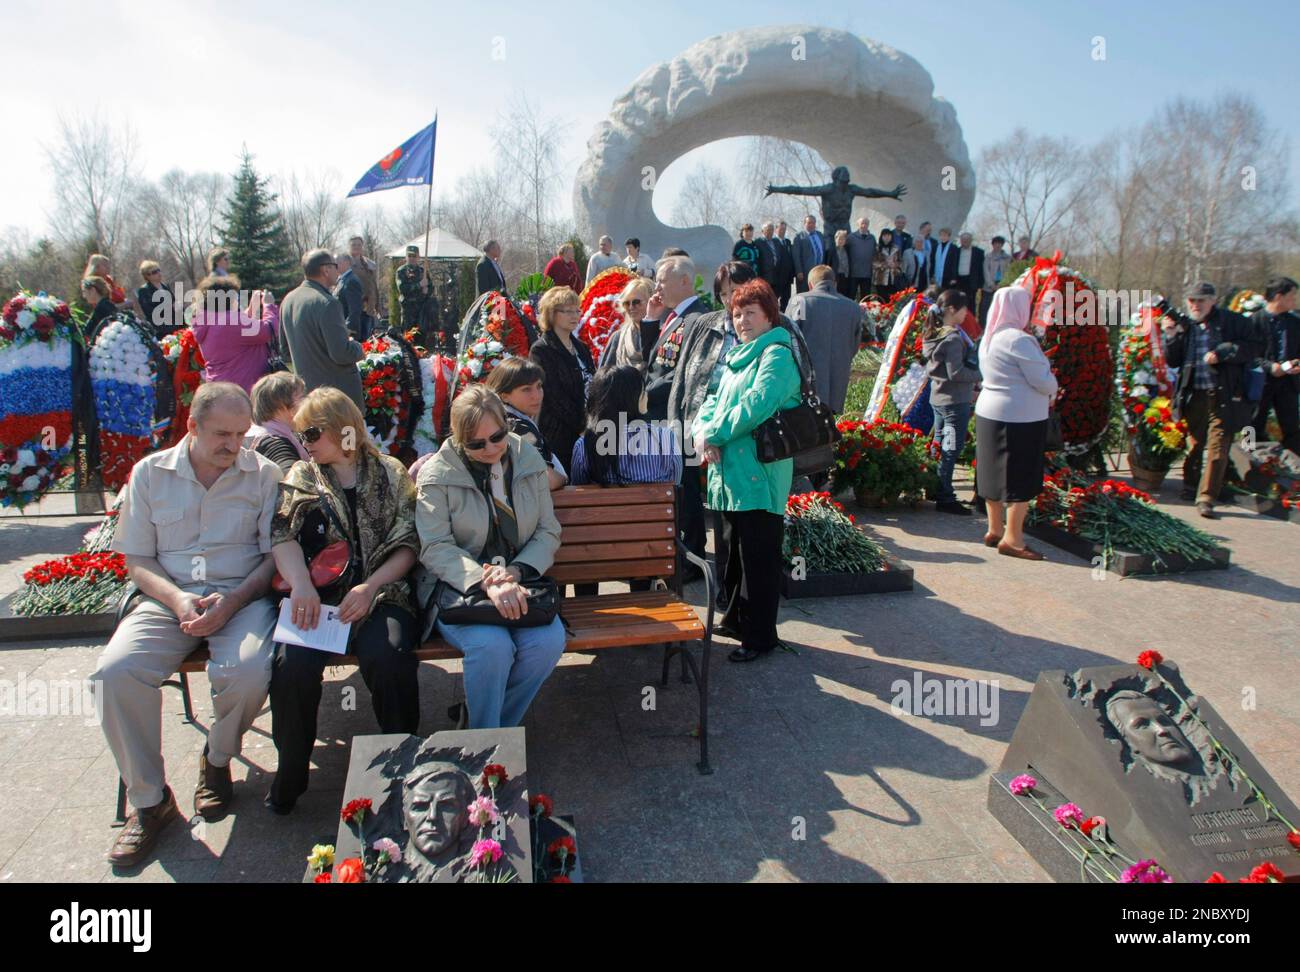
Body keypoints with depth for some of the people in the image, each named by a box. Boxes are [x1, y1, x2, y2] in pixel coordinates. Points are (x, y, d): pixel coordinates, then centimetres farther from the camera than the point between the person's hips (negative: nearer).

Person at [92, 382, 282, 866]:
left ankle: (217, 759, 3)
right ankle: (149, 800, -6)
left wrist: (231, 601, -15)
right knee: (116, 672, -26)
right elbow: (136, 560, 8)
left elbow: (274, 555, 2)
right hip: (169, 597, 2)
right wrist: (177, 599, -12)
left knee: (248, 672, -32)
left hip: (243, 595, -2)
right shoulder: (150, 473, 8)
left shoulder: (264, 474, 4)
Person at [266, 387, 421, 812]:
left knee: (389, 657, -32)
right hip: (316, 597, 2)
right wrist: (301, 583, -18)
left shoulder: (390, 473, 13)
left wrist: (370, 587, -13)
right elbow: (282, 536, 2)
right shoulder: (301, 476, 19)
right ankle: (290, 772, -4)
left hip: (381, 594, -1)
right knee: (293, 663, -28)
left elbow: (408, 546, 5)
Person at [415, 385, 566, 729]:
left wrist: (516, 571, -14)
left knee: (550, 641, -26)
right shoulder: (437, 474, -5)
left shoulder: (529, 462, 6)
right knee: (493, 646, -32)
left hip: (518, 582, 3)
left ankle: (498, 725, -2)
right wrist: (486, 583, -27)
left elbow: (549, 532, 6)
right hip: (458, 586, -3)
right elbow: (435, 548, -12)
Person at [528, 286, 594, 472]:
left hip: (585, 432, 7)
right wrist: (582, 427, -14)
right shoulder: (541, 350, -6)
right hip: (558, 436, -6)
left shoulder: (581, 348, 17)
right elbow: (555, 397, -13)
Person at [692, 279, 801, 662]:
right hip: (732, 471, 9)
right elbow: (715, 400, 16)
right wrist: (702, 430, -5)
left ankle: (760, 634, 9)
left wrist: (713, 433, -15)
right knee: (736, 550, 20)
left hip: (760, 473, -9)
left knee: (759, 556, -2)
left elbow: (756, 404, -22)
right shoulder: (737, 356, 19)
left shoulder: (777, 354, -10)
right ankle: (736, 618, 34)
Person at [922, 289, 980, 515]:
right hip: (955, 401, -10)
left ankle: (935, 489, 26)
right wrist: (980, 375, -9)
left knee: (939, 445, 17)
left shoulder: (934, 334, 10)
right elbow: (956, 372, -23)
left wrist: (968, 390, 18)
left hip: (938, 397, 10)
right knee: (951, 449, -4)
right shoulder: (953, 338, -19)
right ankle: (945, 498, 0)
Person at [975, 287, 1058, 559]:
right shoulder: (1018, 339, -18)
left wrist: (1046, 392, 10)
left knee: (996, 473, 14)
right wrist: (1053, 391, 5)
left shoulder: (990, 338, 10)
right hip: (1019, 417, -9)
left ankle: (995, 531, 23)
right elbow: (1043, 380, -17)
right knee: (1021, 479, -2)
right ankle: (1012, 539, 2)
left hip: (989, 413, 9)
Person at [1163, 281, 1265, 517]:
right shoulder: (1185, 325, 6)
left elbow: (1257, 346, -7)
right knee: (1195, 442, 17)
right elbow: (1173, 362, 7)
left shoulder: (1233, 322, -3)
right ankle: (1190, 485, 35)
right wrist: (1171, 337, -8)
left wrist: (1223, 352, -16)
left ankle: (1206, 498, -6)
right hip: (1194, 395, 4)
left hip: (1224, 396, -3)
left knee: (1217, 447, -7)